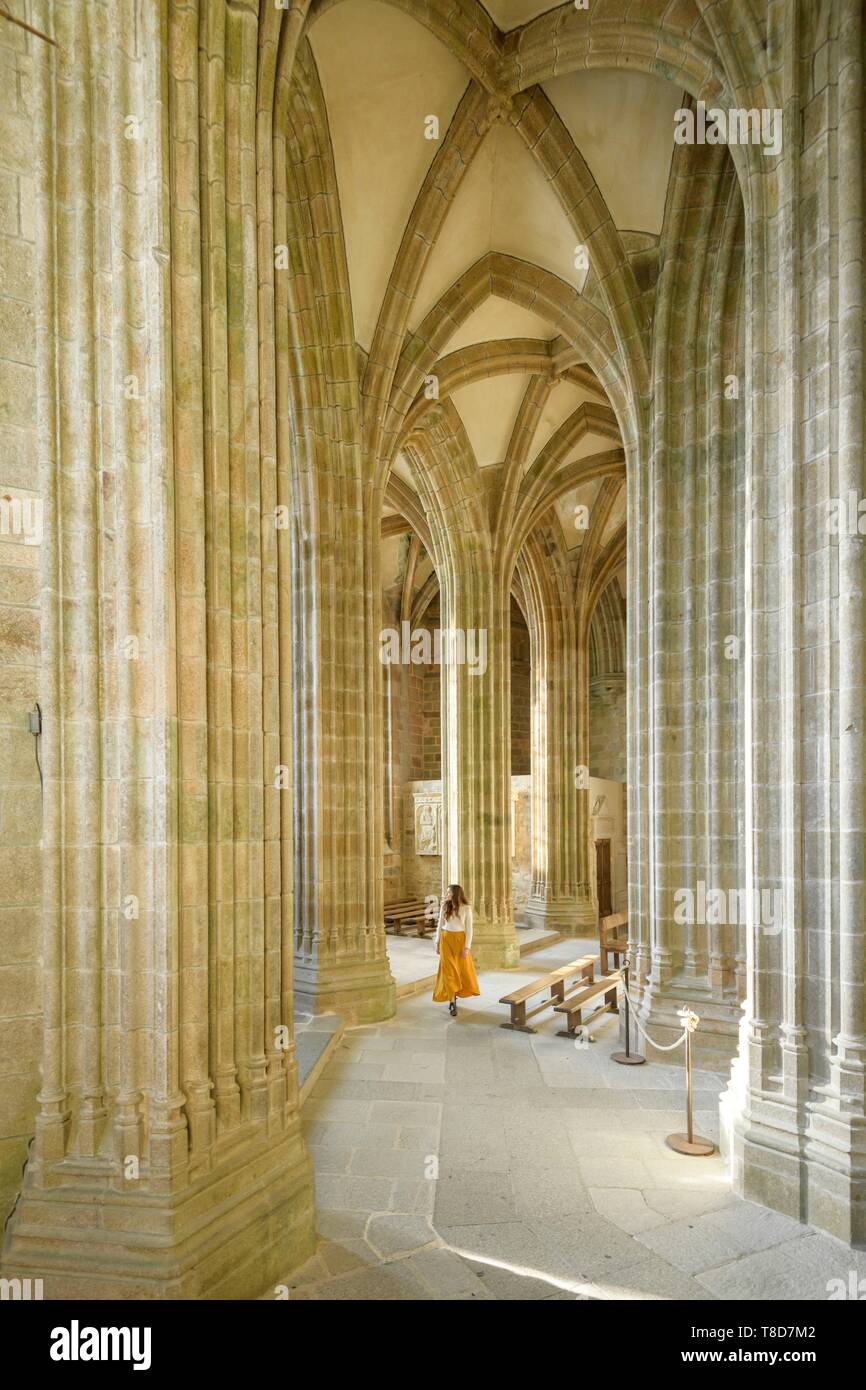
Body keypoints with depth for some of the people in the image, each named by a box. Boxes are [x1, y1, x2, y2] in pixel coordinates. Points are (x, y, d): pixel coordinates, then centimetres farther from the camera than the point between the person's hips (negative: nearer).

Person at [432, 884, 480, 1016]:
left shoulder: (466, 908, -8)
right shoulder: (444, 907, -1)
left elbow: (469, 929, -7)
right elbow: (440, 925, 7)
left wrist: (466, 947, -12)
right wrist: (437, 943, 6)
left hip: (460, 940, -1)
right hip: (446, 940, 1)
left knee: (462, 969, 10)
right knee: (449, 971, -4)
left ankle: (453, 996, 33)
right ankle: (452, 1001, -3)